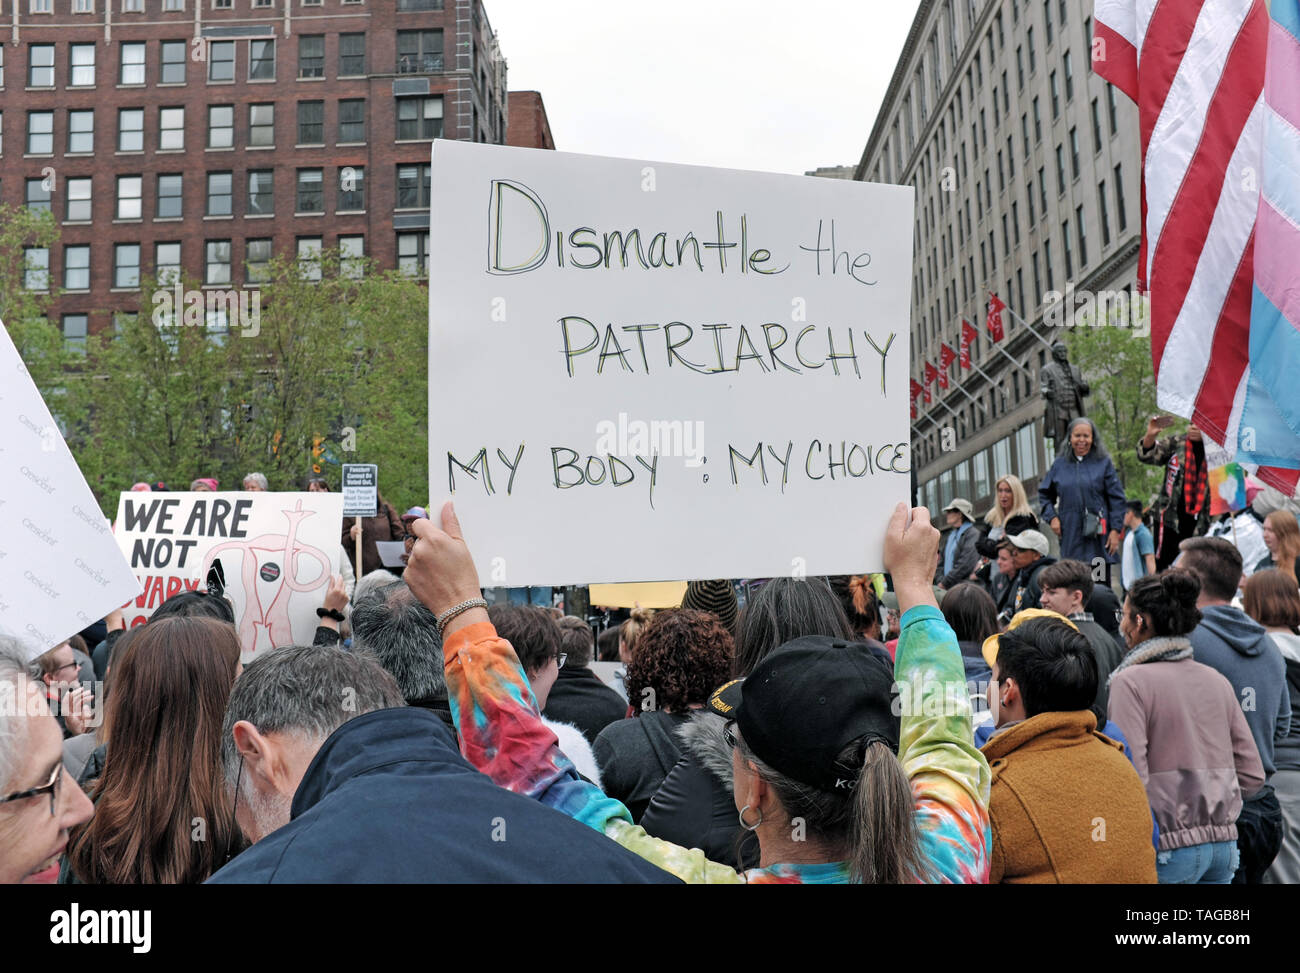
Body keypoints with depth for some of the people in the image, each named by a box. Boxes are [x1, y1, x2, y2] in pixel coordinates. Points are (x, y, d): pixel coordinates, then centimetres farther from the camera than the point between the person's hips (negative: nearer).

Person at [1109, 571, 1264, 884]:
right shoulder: (1217, 680, 8)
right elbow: (1253, 776, 9)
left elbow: (1131, 778, -18)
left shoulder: (1130, 681, -12)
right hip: (1223, 843, 7)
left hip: (1170, 848, -7)